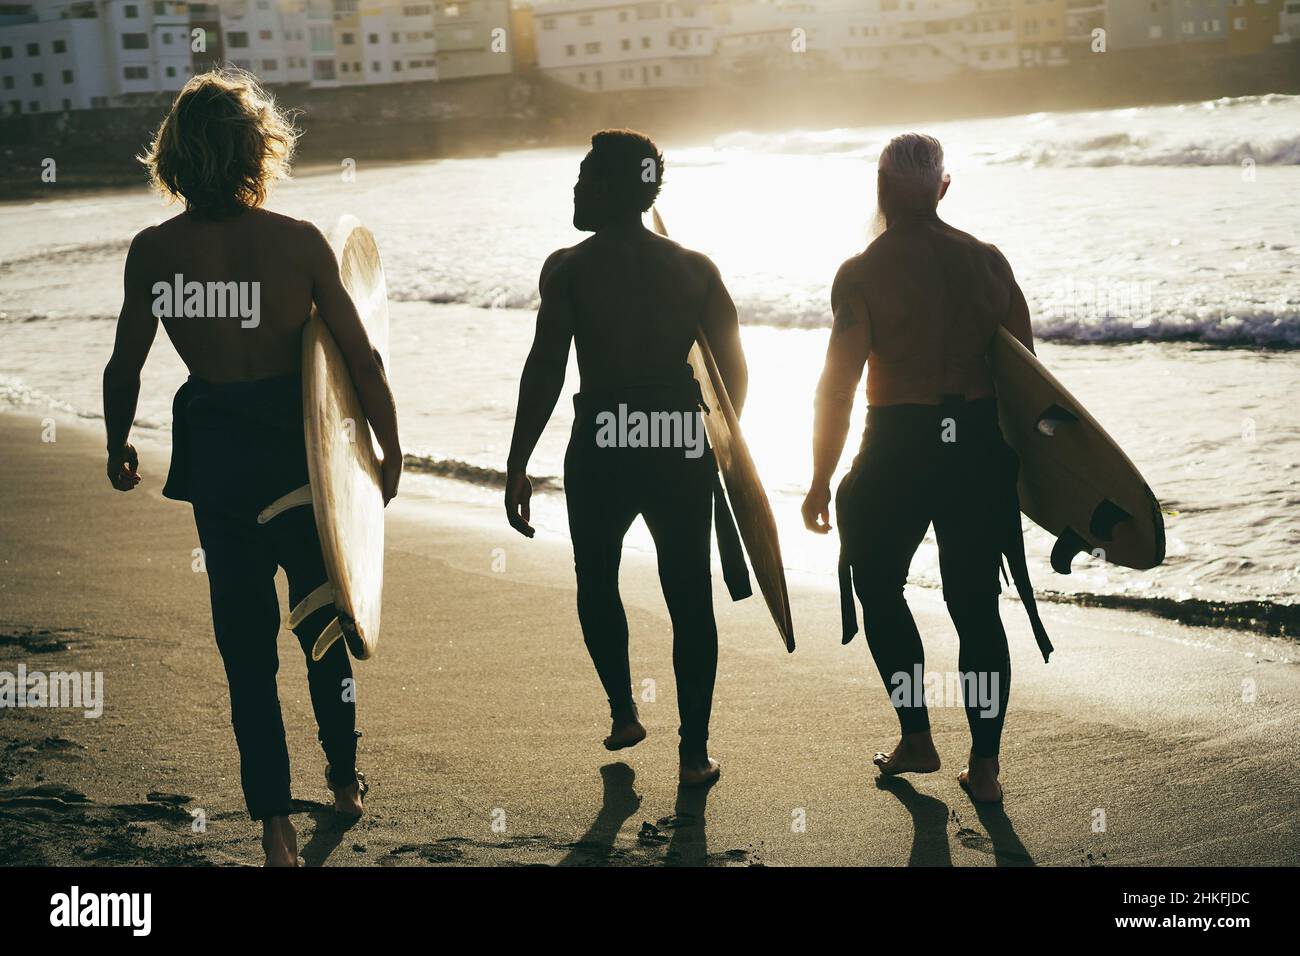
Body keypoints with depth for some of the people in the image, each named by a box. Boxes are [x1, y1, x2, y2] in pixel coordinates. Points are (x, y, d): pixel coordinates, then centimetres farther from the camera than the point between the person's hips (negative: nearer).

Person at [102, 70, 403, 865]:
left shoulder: (154, 251, -8)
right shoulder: (298, 241, -11)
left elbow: (125, 366, -2)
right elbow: (361, 357, -10)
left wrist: (119, 445, 16)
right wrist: (391, 450, 3)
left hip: (216, 455, 0)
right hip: (297, 441, 0)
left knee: (246, 637, 10)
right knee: (322, 618, 21)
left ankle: (275, 818, 7)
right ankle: (346, 778, 37)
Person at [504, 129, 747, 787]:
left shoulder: (570, 268, -5)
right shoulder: (694, 269, 6)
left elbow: (545, 369, -11)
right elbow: (733, 368, 6)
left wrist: (517, 467, -8)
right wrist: (716, 442, 20)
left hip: (602, 449, -2)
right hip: (682, 448, 2)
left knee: (597, 584, 21)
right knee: (689, 597, 7)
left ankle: (623, 713, 21)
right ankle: (694, 751, 7)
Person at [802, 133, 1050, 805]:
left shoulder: (863, 273, -7)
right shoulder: (988, 261, 5)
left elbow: (837, 385, -10)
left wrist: (821, 482, -3)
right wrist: (1020, 462, 18)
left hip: (901, 448, -4)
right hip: (982, 447, 4)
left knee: (878, 586, 17)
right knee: (975, 605, 9)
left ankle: (916, 740, 15)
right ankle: (984, 767, 8)